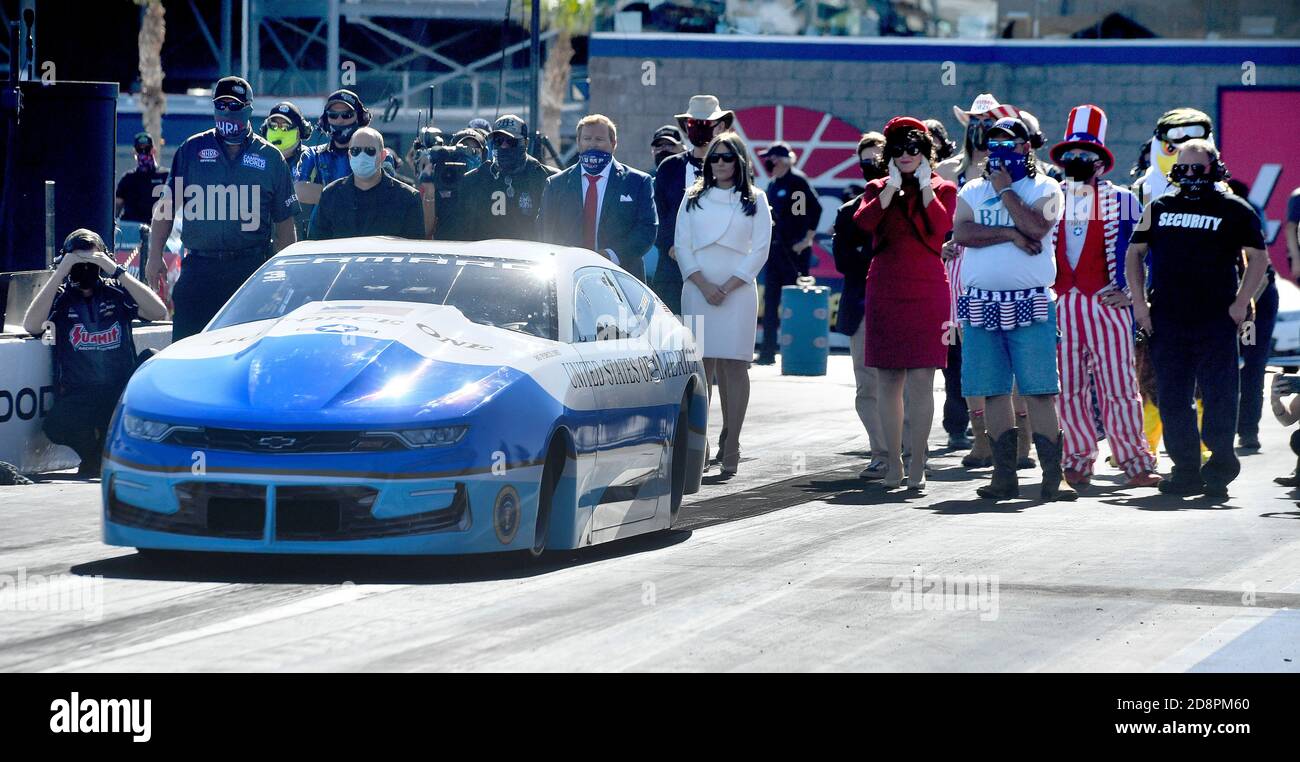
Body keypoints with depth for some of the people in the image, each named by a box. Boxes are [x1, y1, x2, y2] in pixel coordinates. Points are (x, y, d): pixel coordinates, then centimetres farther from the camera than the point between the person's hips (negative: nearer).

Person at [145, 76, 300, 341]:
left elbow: (284, 220, 11)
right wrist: (155, 256, 2)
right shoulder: (192, 150, 9)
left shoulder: (270, 158, 8)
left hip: (251, 269, 0)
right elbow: (166, 206, 10)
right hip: (199, 267, 0)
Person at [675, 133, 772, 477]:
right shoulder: (693, 198, 13)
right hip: (698, 290, 2)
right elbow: (682, 244, 7)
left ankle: (730, 448, -8)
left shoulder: (755, 200, 8)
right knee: (701, 365, -4)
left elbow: (760, 249, 2)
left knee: (733, 365, -7)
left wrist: (727, 288, -7)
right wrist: (703, 285, -7)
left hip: (738, 291, -2)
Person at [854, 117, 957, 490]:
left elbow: (941, 227, -12)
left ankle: (917, 465, -5)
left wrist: (925, 187, -7)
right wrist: (892, 187, -8)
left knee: (921, 380, -8)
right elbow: (864, 222, -9)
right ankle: (893, 462, 10)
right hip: (885, 290, 2)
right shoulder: (878, 189, 12)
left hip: (927, 291, -2)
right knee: (889, 379, 3)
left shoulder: (943, 189, 8)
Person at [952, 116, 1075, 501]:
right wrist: (1009, 233, -12)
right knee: (994, 392, 3)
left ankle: (1052, 476, -7)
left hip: (1030, 305, -4)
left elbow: (1036, 227, -14)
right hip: (982, 304, 4)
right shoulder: (972, 190, 14)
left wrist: (1005, 191, -5)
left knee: (1039, 392, -7)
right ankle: (1005, 475, 7)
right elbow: (961, 232, -3)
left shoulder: (1044, 189, 4)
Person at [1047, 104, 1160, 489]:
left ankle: (1135, 462, -3)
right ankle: (1078, 460, 9)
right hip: (1059, 309, 2)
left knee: (1118, 386, -6)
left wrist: (1131, 293, -3)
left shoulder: (1122, 201, 7)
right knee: (1067, 390, 1)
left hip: (1106, 306, -2)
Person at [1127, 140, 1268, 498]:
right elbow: (1135, 251, 18)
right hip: (1166, 319, 3)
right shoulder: (1158, 208, 12)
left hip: (1216, 320, -3)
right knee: (1172, 398, 4)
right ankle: (1186, 469, 11)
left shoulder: (1234, 210, 2)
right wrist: (1139, 302, 8)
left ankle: (1220, 463, 5)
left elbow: (1258, 257, 4)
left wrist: (1240, 303, -5)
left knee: (1219, 395, -5)